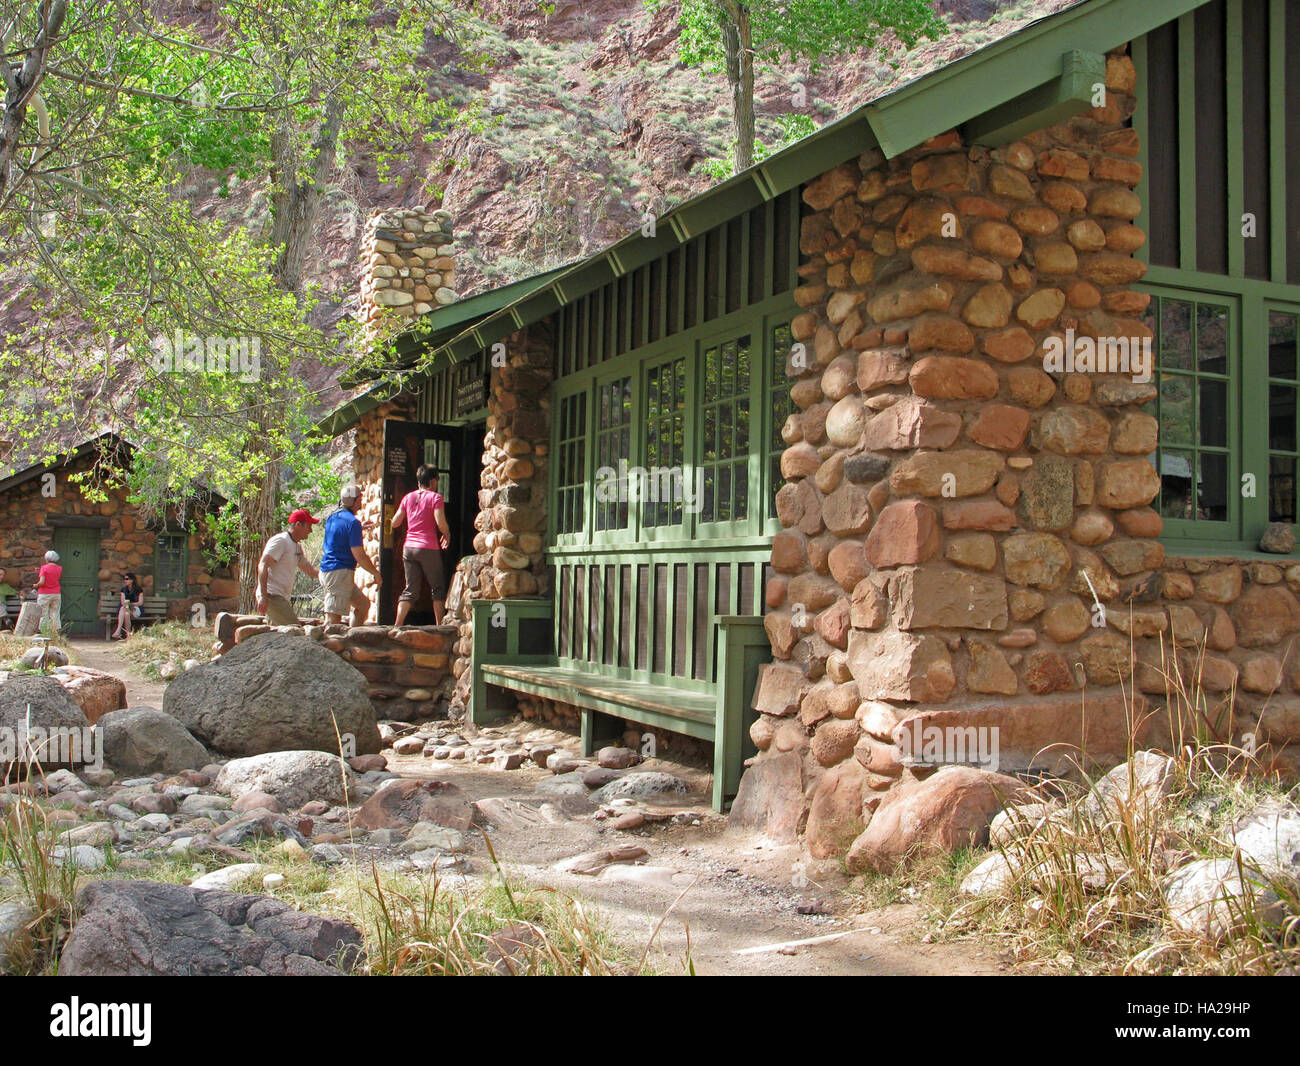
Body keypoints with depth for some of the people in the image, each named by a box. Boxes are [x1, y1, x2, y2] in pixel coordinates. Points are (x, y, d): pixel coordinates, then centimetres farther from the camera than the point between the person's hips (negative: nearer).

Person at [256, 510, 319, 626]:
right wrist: (263, 597, -25)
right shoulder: (280, 541, -9)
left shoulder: (297, 546, 21)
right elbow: (263, 566, -17)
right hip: (272, 595, -10)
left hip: (281, 598, 10)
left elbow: (310, 571, 24)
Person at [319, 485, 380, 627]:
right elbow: (359, 555, -16)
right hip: (340, 572, -10)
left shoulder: (332, 518, 14)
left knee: (363, 604, 17)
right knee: (333, 617, -10)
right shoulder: (353, 522, -14)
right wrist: (376, 573, -5)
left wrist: (359, 529, 37)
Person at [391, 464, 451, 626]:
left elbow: (395, 523, 11)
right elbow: (441, 523, -14)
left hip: (409, 547, 5)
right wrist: (447, 535, 5)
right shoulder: (435, 497, -4)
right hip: (428, 548, -4)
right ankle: (439, 626, 8)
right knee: (437, 588, 9)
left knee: (410, 589, 7)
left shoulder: (408, 497, 10)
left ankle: (397, 625, -5)